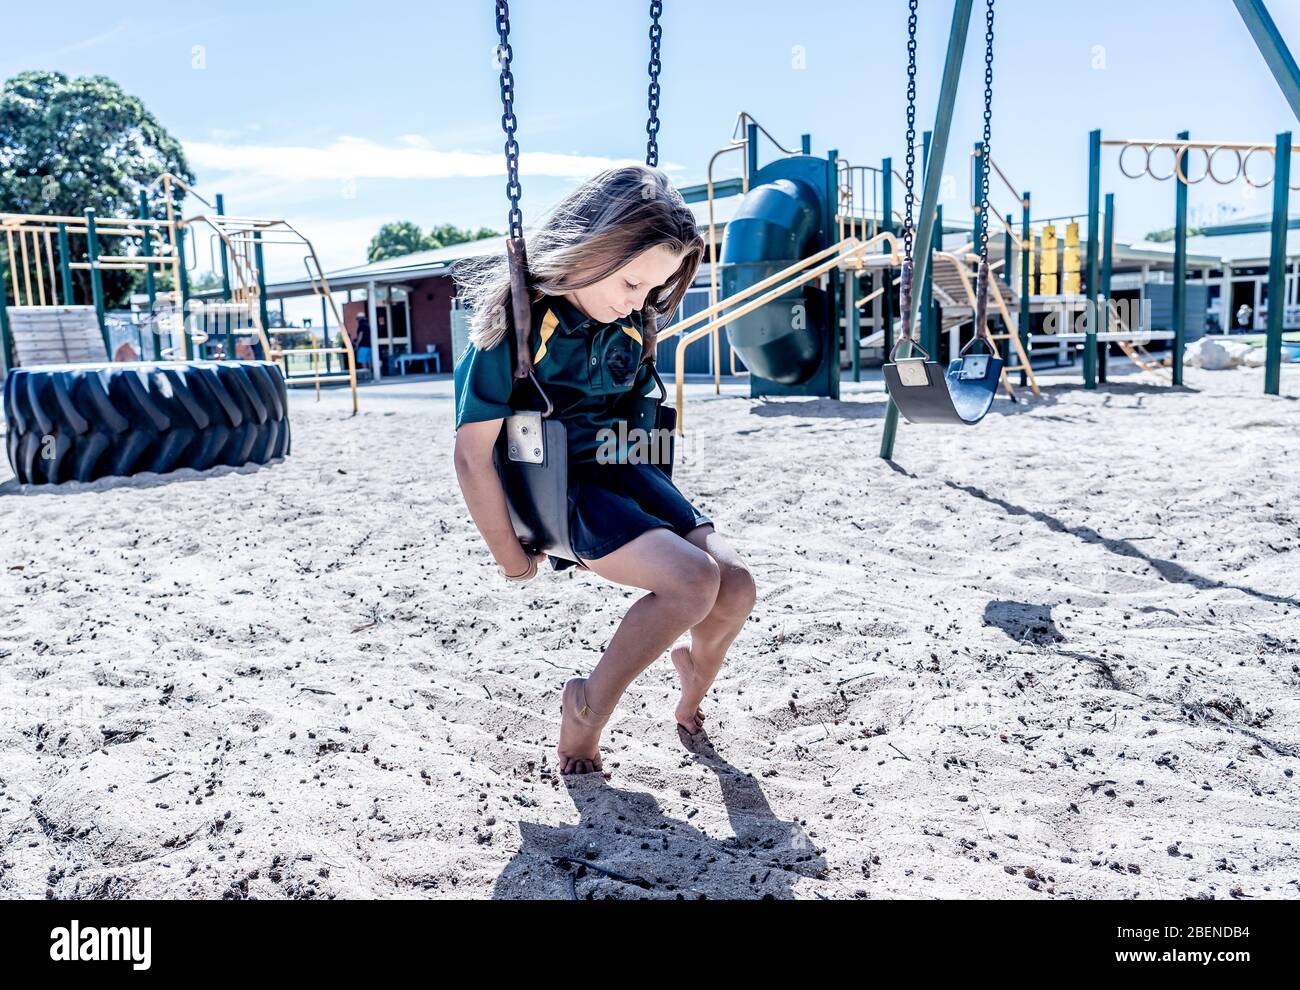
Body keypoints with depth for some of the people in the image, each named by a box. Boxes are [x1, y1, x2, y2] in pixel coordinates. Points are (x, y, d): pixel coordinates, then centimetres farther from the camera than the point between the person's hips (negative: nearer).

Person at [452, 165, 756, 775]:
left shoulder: (631, 322, 1)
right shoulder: (519, 320, -18)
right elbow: (473, 454, -16)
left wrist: (647, 494, 20)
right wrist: (512, 558, -10)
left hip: (619, 471, 6)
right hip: (553, 489, -6)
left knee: (735, 585, -13)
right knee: (692, 580, -26)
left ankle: (694, 665, 24)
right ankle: (587, 709, -3)